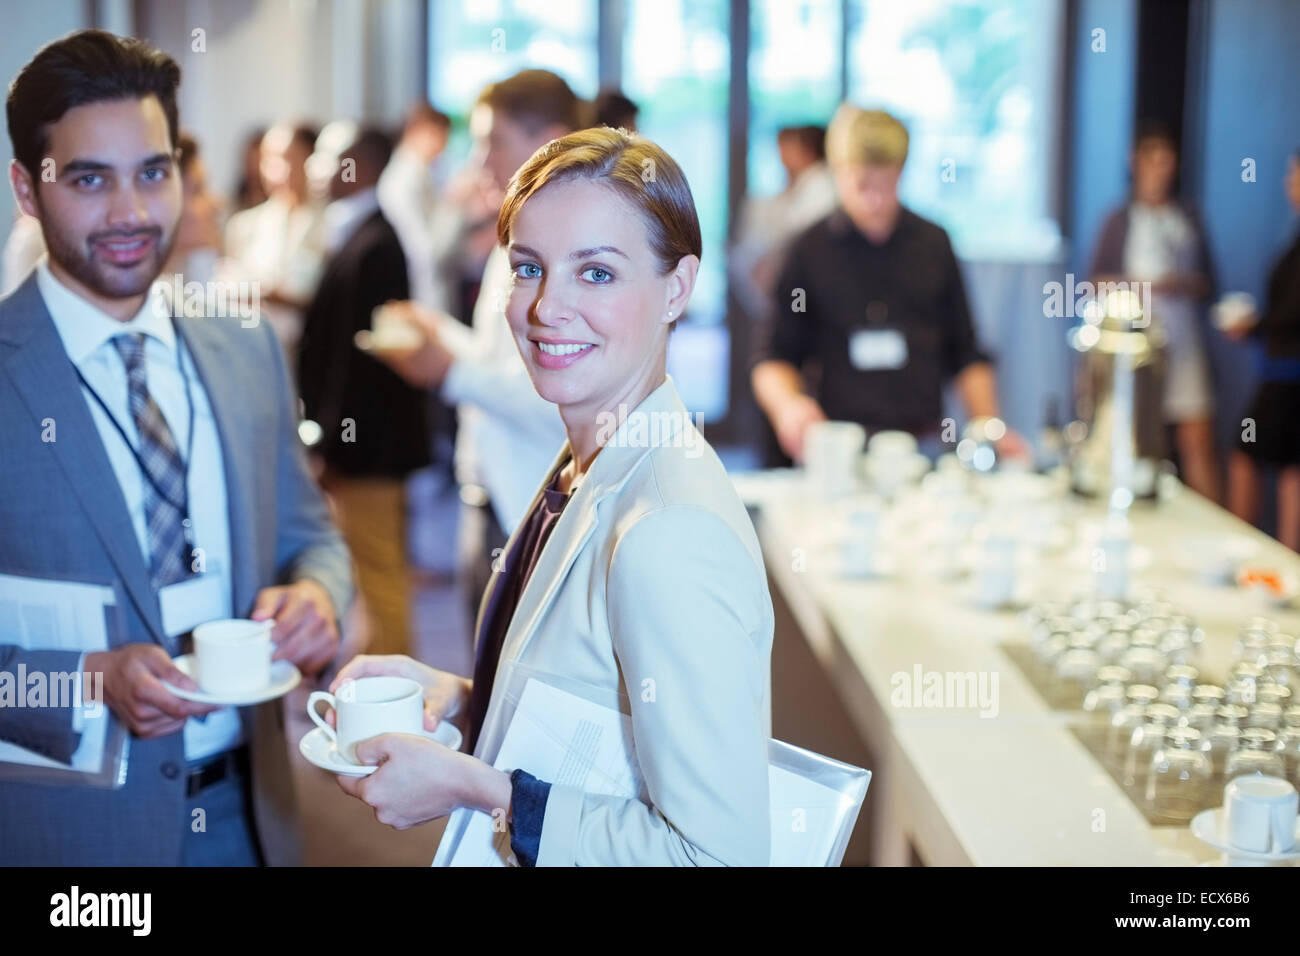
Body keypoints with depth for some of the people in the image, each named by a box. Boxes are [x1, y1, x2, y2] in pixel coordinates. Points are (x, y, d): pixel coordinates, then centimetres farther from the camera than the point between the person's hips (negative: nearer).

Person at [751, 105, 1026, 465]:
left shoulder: (933, 245, 12)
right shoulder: (809, 252, 5)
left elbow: (965, 353, 18)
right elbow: (773, 358, 9)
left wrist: (989, 426, 7)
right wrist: (787, 403, -12)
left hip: (924, 444, 2)